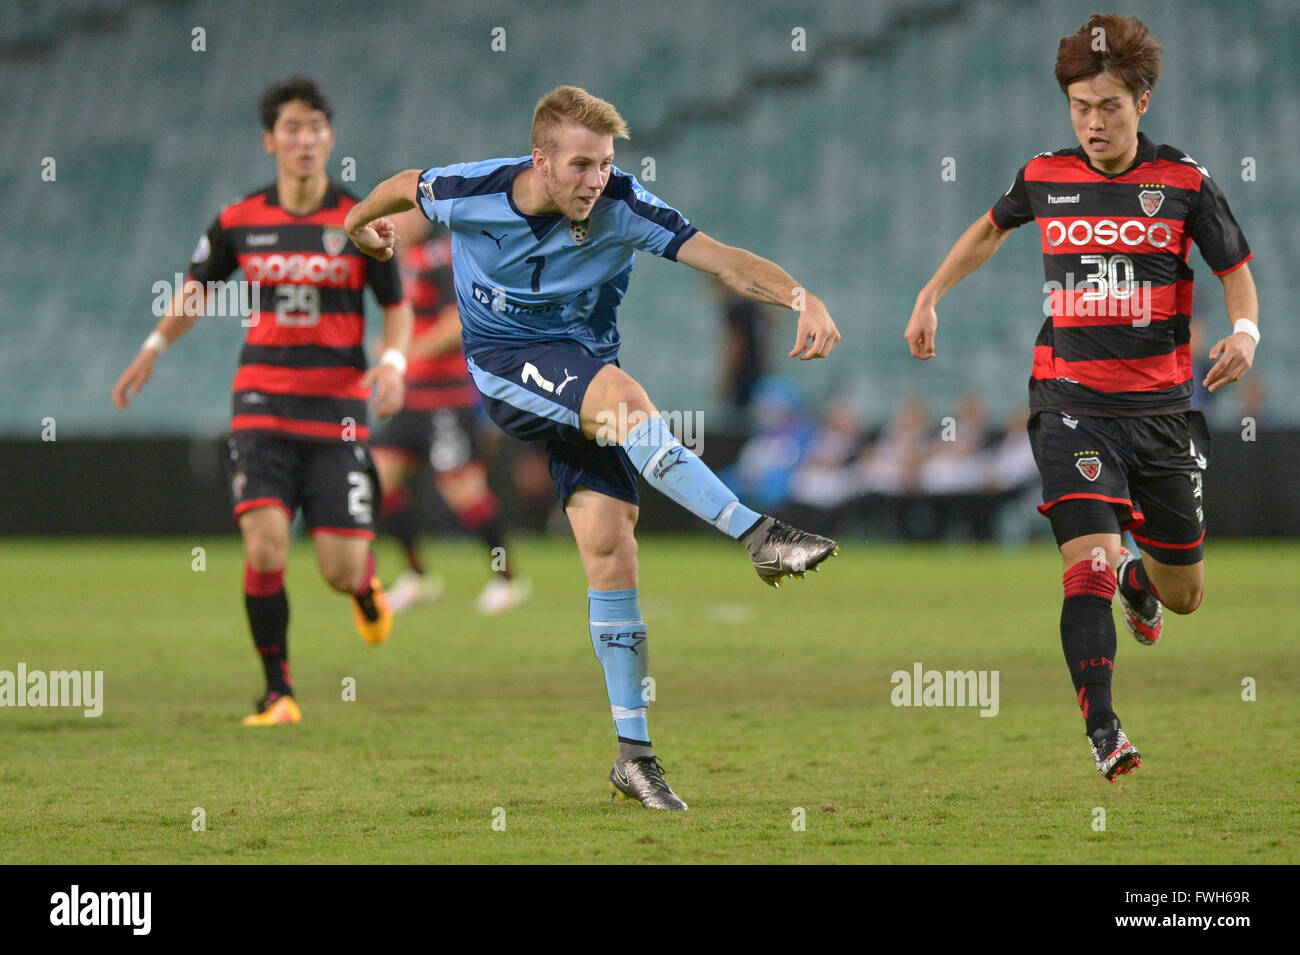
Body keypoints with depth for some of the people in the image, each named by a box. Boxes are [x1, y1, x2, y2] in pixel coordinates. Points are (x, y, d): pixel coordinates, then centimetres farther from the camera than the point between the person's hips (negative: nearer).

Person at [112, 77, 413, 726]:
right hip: (261, 404, 0)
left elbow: (396, 306, 7)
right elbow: (196, 289, 19)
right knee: (265, 546, -18)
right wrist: (154, 348, 11)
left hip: (337, 410, 0)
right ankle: (277, 692, -3)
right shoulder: (240, 222, 2)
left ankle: (364, 586, 35)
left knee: (340, 569, -5)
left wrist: (393, 362, -11)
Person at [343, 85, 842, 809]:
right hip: (502, 366, -2)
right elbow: (405, 187, 6)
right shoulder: (473, 193, -17)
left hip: (586, 371, 2)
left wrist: (803, 298, -41)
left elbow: (722, 259, -24)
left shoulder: (623, 208, -17)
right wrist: (360, 223, 27)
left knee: (610, 545, -9)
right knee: (624, 398, -34)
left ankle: (635, 753, -3)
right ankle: (757, 534, -41)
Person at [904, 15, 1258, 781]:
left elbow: (1238, 274, 5)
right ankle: (1103, 732, -20)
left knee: (1183, 598, 13)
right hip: (1072, 403, -1)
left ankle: (1139, 577, 50)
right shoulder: (1044, 178, 2)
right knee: (1090, 566, -21)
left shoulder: (1185, 184, -4)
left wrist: (1245, 332, -16)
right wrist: (929, 297, 21)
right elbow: (990, 230, 24)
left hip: (1163, 408, 1)